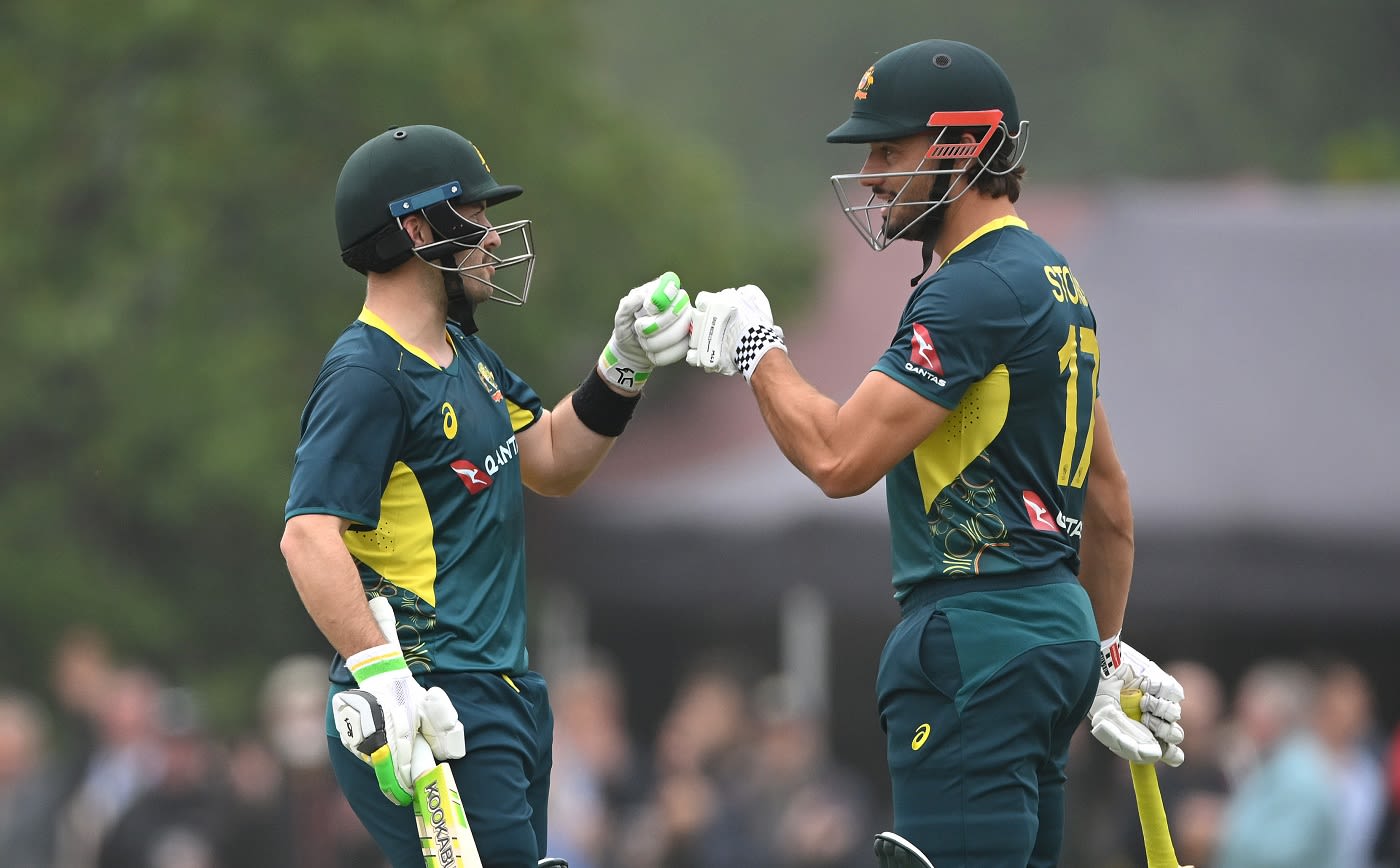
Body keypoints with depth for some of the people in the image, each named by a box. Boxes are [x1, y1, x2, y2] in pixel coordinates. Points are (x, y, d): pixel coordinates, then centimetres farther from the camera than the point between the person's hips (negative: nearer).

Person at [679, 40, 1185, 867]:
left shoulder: (975, 289, -15)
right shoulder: (1053, 279, 17)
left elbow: (840, 457, -19)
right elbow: (1108, 495, 24)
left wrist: (757, 351, -4)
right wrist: (1108, 649, 30)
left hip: (979, 634, -10)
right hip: (1053, 624, 10)